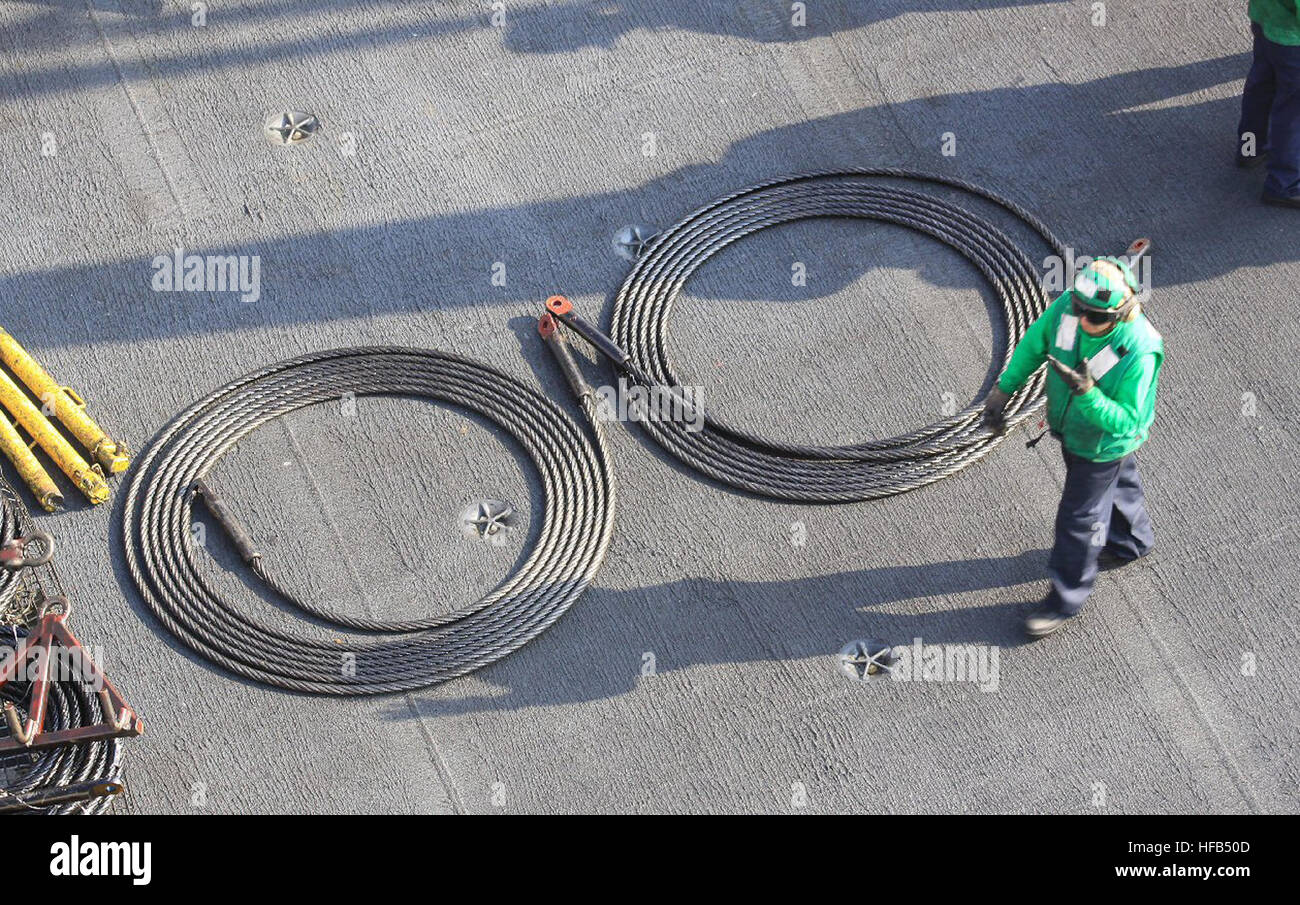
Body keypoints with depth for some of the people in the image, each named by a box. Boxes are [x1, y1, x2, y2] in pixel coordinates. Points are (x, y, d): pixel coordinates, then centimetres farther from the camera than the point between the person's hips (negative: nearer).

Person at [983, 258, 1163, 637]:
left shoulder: (1139, 350, -41)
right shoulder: (1068, 305, -25)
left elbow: (1126, 422, -33)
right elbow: (1034, 343, -4)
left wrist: (1087, 393, -48)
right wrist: (1003, 388, -1)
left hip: (1104, 442, -6)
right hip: (1069, 424, 6)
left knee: (1079, 517, 11)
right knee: (1116, 483, 33)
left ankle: (1067, 597, 34)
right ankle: (1132, 541, 62)